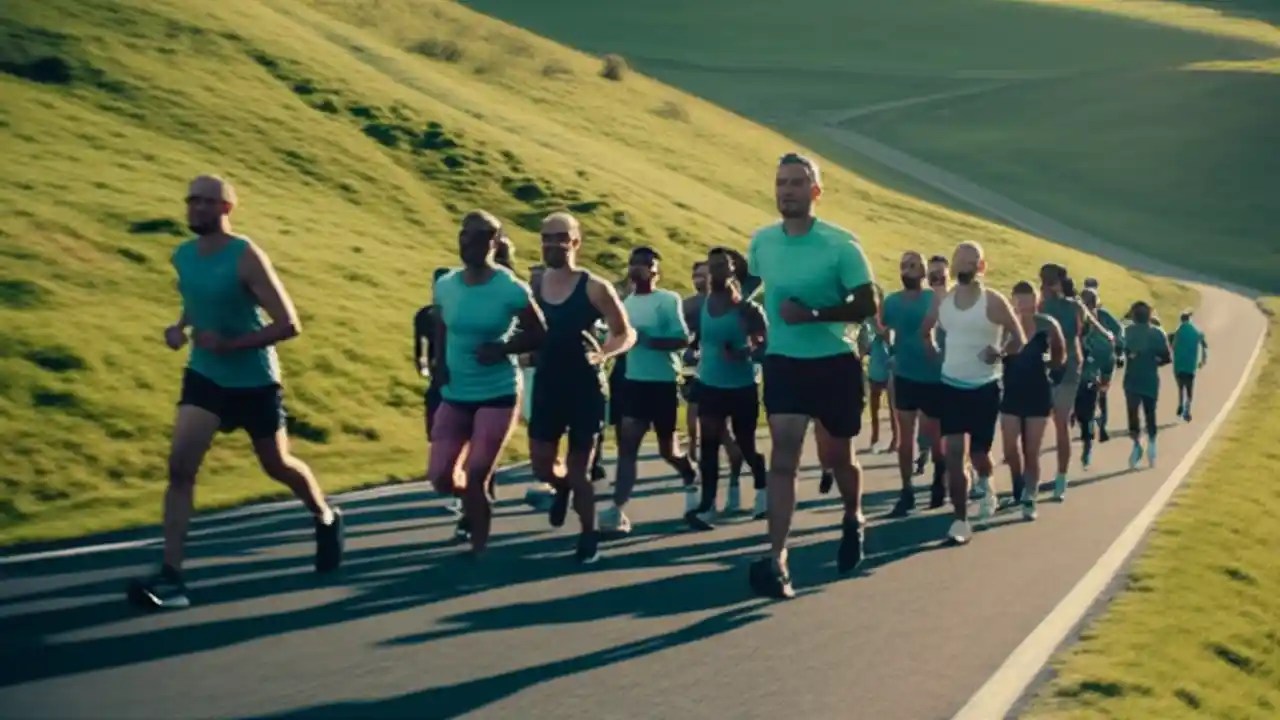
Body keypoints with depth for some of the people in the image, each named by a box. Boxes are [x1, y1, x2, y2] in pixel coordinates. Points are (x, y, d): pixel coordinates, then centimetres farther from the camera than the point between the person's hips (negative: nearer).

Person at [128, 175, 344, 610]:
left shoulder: (246, 257, -20)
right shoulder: (183, 256, -1)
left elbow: (289, 325, -22)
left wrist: (229, 345, -27)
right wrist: (180, 327, 1)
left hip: (254, 381, -4)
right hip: (204, 376, 4)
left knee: (278, 466, 14)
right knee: (180, 467, -12)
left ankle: (327, 519, 45)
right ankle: (170, 577, -14)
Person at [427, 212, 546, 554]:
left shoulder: (511, 289, -13)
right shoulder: (445, 286, 0)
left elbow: (539, 334, -5)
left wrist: (501, 349, -20)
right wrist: (440, 362, -4)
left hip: (498, 394, -4)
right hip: (455, 395, 5)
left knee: (476, 477, -7)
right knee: (440, 477, 1)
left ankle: (479, 548, 11)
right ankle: (475, 505, 34)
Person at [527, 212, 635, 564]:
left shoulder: (594, 288, -10)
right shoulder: (533, 286, 2)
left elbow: (627, 334, -6)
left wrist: (602, 353, -23)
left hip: (585, 387, -4)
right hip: (547, 385, 4)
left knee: (578, 468, 2)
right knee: (541, 465, 3)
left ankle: (589, 535, 20)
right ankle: (563, 487, 39)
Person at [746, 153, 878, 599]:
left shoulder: (840, 244, -13)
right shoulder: (761, 242, -1)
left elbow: (867, 304, -13)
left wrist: (814, 314, -24)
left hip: (834, 364, -2)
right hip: (783, 362, 2)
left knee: (836, 456, 14)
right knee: (783, 457, -10)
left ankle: (853, 519, 46)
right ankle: (776, 561, -15)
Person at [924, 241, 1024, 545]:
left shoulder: (993, 301, -9)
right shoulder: (943, 301, 3)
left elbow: (1019, 339, -7)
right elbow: (925, 331, 21)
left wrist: (1000, 352, -25)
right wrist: (935, 355, 7)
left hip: (984, 388, -3)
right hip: (951, 386, 3)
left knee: (978, 451, 4)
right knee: (954, 454, -6)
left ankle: (984, 481, 41)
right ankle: (960, 520, -3)